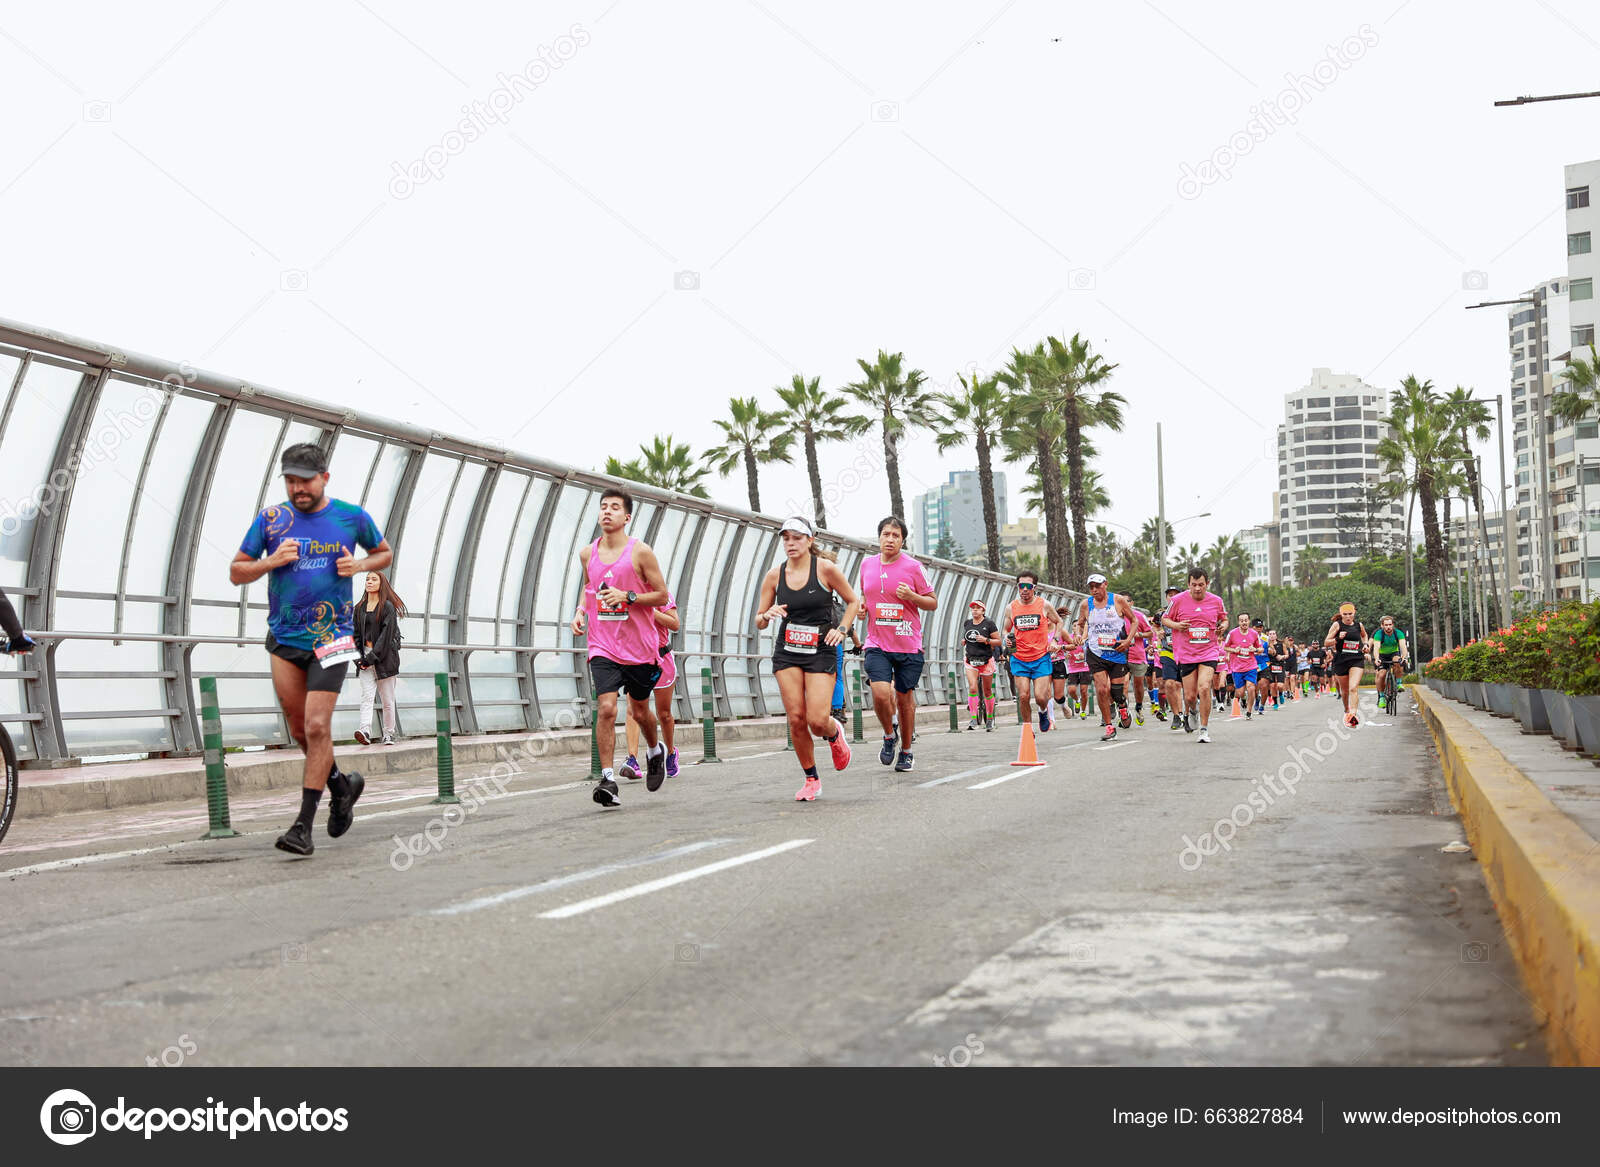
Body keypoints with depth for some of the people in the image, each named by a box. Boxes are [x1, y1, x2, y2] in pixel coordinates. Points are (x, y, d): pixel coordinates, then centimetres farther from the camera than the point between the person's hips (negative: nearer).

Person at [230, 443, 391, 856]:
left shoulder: (352, 517, 0)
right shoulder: (271, 518, 2)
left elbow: (384, 553, 17)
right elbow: (236, 573, 7)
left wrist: (360, 565, -4)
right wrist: (271, 561, -12)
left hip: (331, 637, -3)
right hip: (284, 637, 3)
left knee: (317, 727, -11)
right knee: (300, 730, 8)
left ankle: (304, 825, -6)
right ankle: (342, 785, 35)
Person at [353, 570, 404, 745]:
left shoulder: (388, 607, -2)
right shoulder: (360, 608, 14)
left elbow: (386, 634, -9)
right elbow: (356, 634, 13)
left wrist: (372, 657, -14)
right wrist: (359, 657, -3)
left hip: (384, 657, -3)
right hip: (365, 656, 3)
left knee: (387, 699, 1)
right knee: (367, 695, -13)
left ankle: (388, 734, 11)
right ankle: (365, 730, -28)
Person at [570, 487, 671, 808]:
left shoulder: (640, 552, -7)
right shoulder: (587, 553, 5)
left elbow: (661, 595, -4)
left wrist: (627, 596, -18)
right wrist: (581, 610, 4)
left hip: (640, 646, -2)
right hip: (603, 646, 2)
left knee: (640, 710, 13)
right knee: (606, 708, -15)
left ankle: (655, 752, 45)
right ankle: (608, 781, -13)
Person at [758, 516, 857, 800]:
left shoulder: (826, 569, -6)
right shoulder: (774, 576, 2)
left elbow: (853, 601, 7)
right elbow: (759, 622, 8)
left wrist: (841, 629, -7)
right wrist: (768, 615, -14)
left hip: (821, 652, -3)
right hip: (787, 653, 3)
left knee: (817, 720, -13)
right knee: (796, 719, -5)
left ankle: (835, 733, 25)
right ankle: (811, 780, 13)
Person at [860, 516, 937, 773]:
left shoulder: (913, 567, -5)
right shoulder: (867, 564, 5)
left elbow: (933, 603, 1)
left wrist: (911, 595, -17)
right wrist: (861, 606, 3)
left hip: (909, 646, -1)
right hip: (877, 644, 1)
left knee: (904, 697, 7)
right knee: (881, 693, -17)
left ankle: (906, 751, 26)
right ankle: (889, 735, 12)